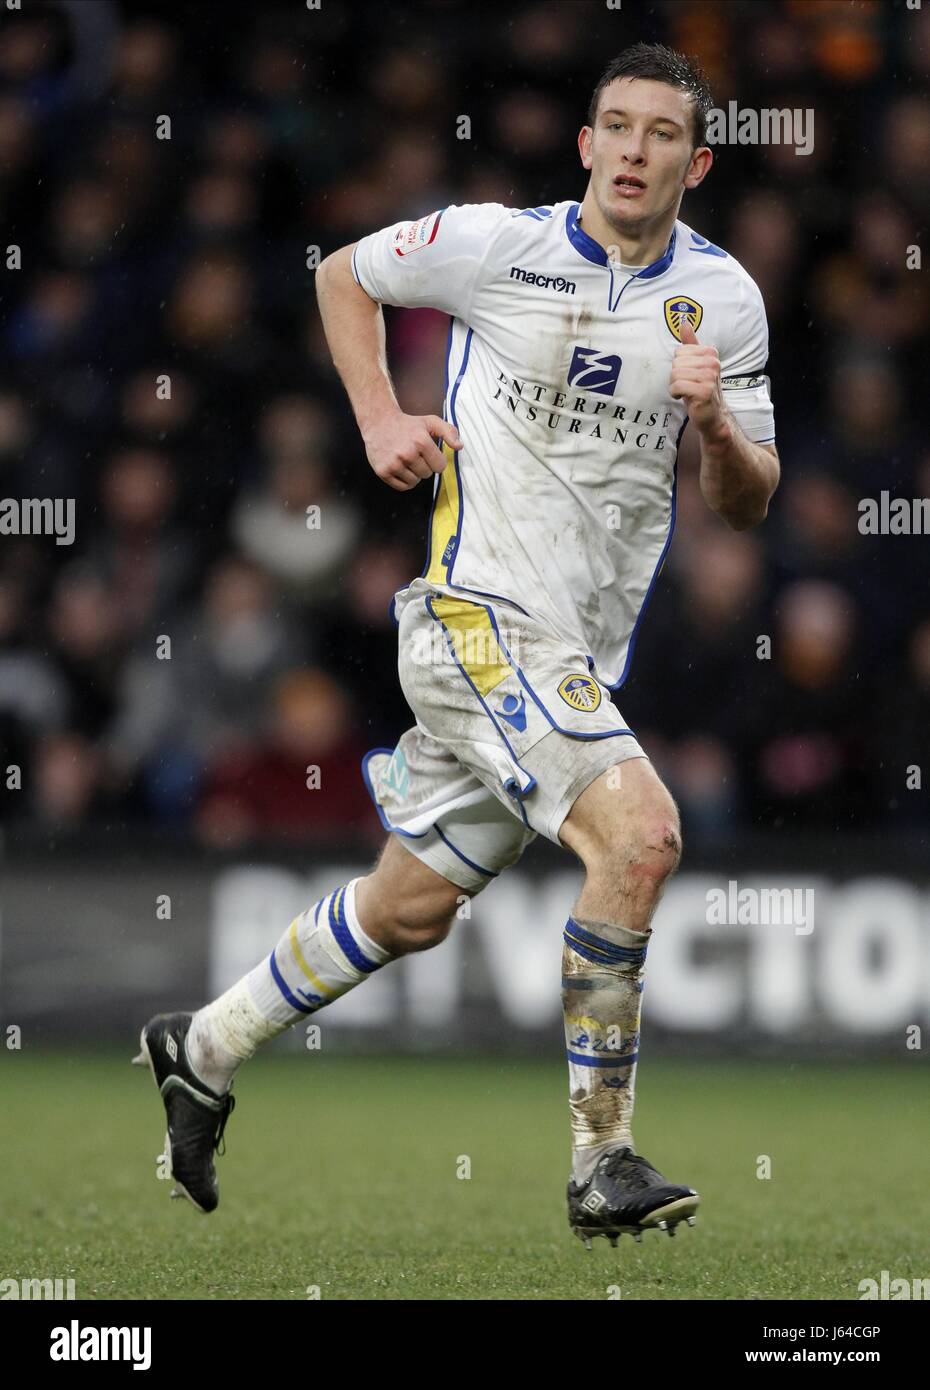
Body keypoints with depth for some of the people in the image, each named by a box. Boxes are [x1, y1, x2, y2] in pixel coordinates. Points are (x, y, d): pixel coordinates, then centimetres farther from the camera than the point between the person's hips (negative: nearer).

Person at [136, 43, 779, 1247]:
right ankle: (600, 1162, -17)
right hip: (480, 615, -6)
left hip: (583, 653, 6)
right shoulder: (497, 245, -6)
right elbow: (344, 273, 12)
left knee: (412, 906, 15)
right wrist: (380, 420, 1)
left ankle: (203, 1053, 36)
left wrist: (716, 426, -15)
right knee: (640, 833, -24)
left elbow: (747, 505, 7)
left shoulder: (723, 296, 5)